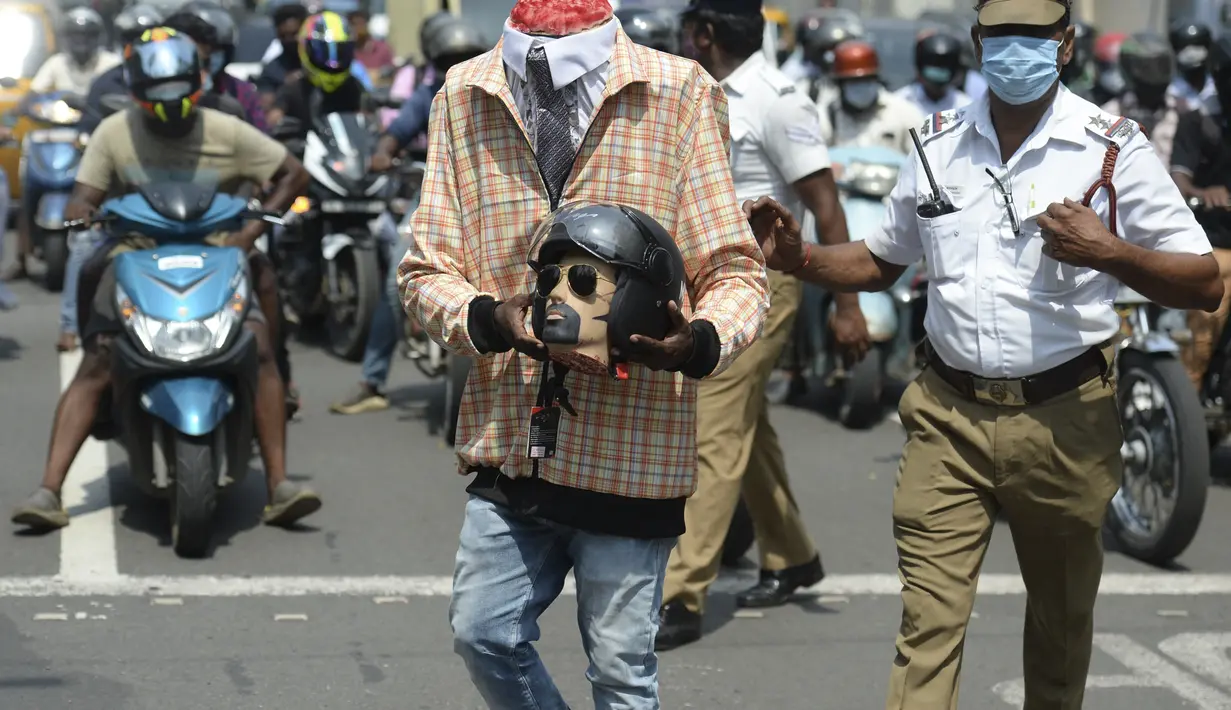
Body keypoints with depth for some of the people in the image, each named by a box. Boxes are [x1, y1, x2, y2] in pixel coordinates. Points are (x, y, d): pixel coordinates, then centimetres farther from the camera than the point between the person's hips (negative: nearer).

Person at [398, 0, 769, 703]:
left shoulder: (679, 93, -4)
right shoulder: (465, 97, 5)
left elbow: (736, 270, -3)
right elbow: (426, 268, 5)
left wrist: (702, 341, -24)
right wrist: (488, 321, -16)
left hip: (630, 442, -3)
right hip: (509, 437, 4)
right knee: (483, 631, 10)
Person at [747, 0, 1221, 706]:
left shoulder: (1113, 147, -5)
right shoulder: (939, 143, 7)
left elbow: (1206, 284, -7)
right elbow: (880, 262, 19)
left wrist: (1109, 253, -23)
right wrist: (798, 257, 0)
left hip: (1063, 418, -2)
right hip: (949, 416, 2)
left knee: (1061, 619, 15)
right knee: (928, 620, -6)